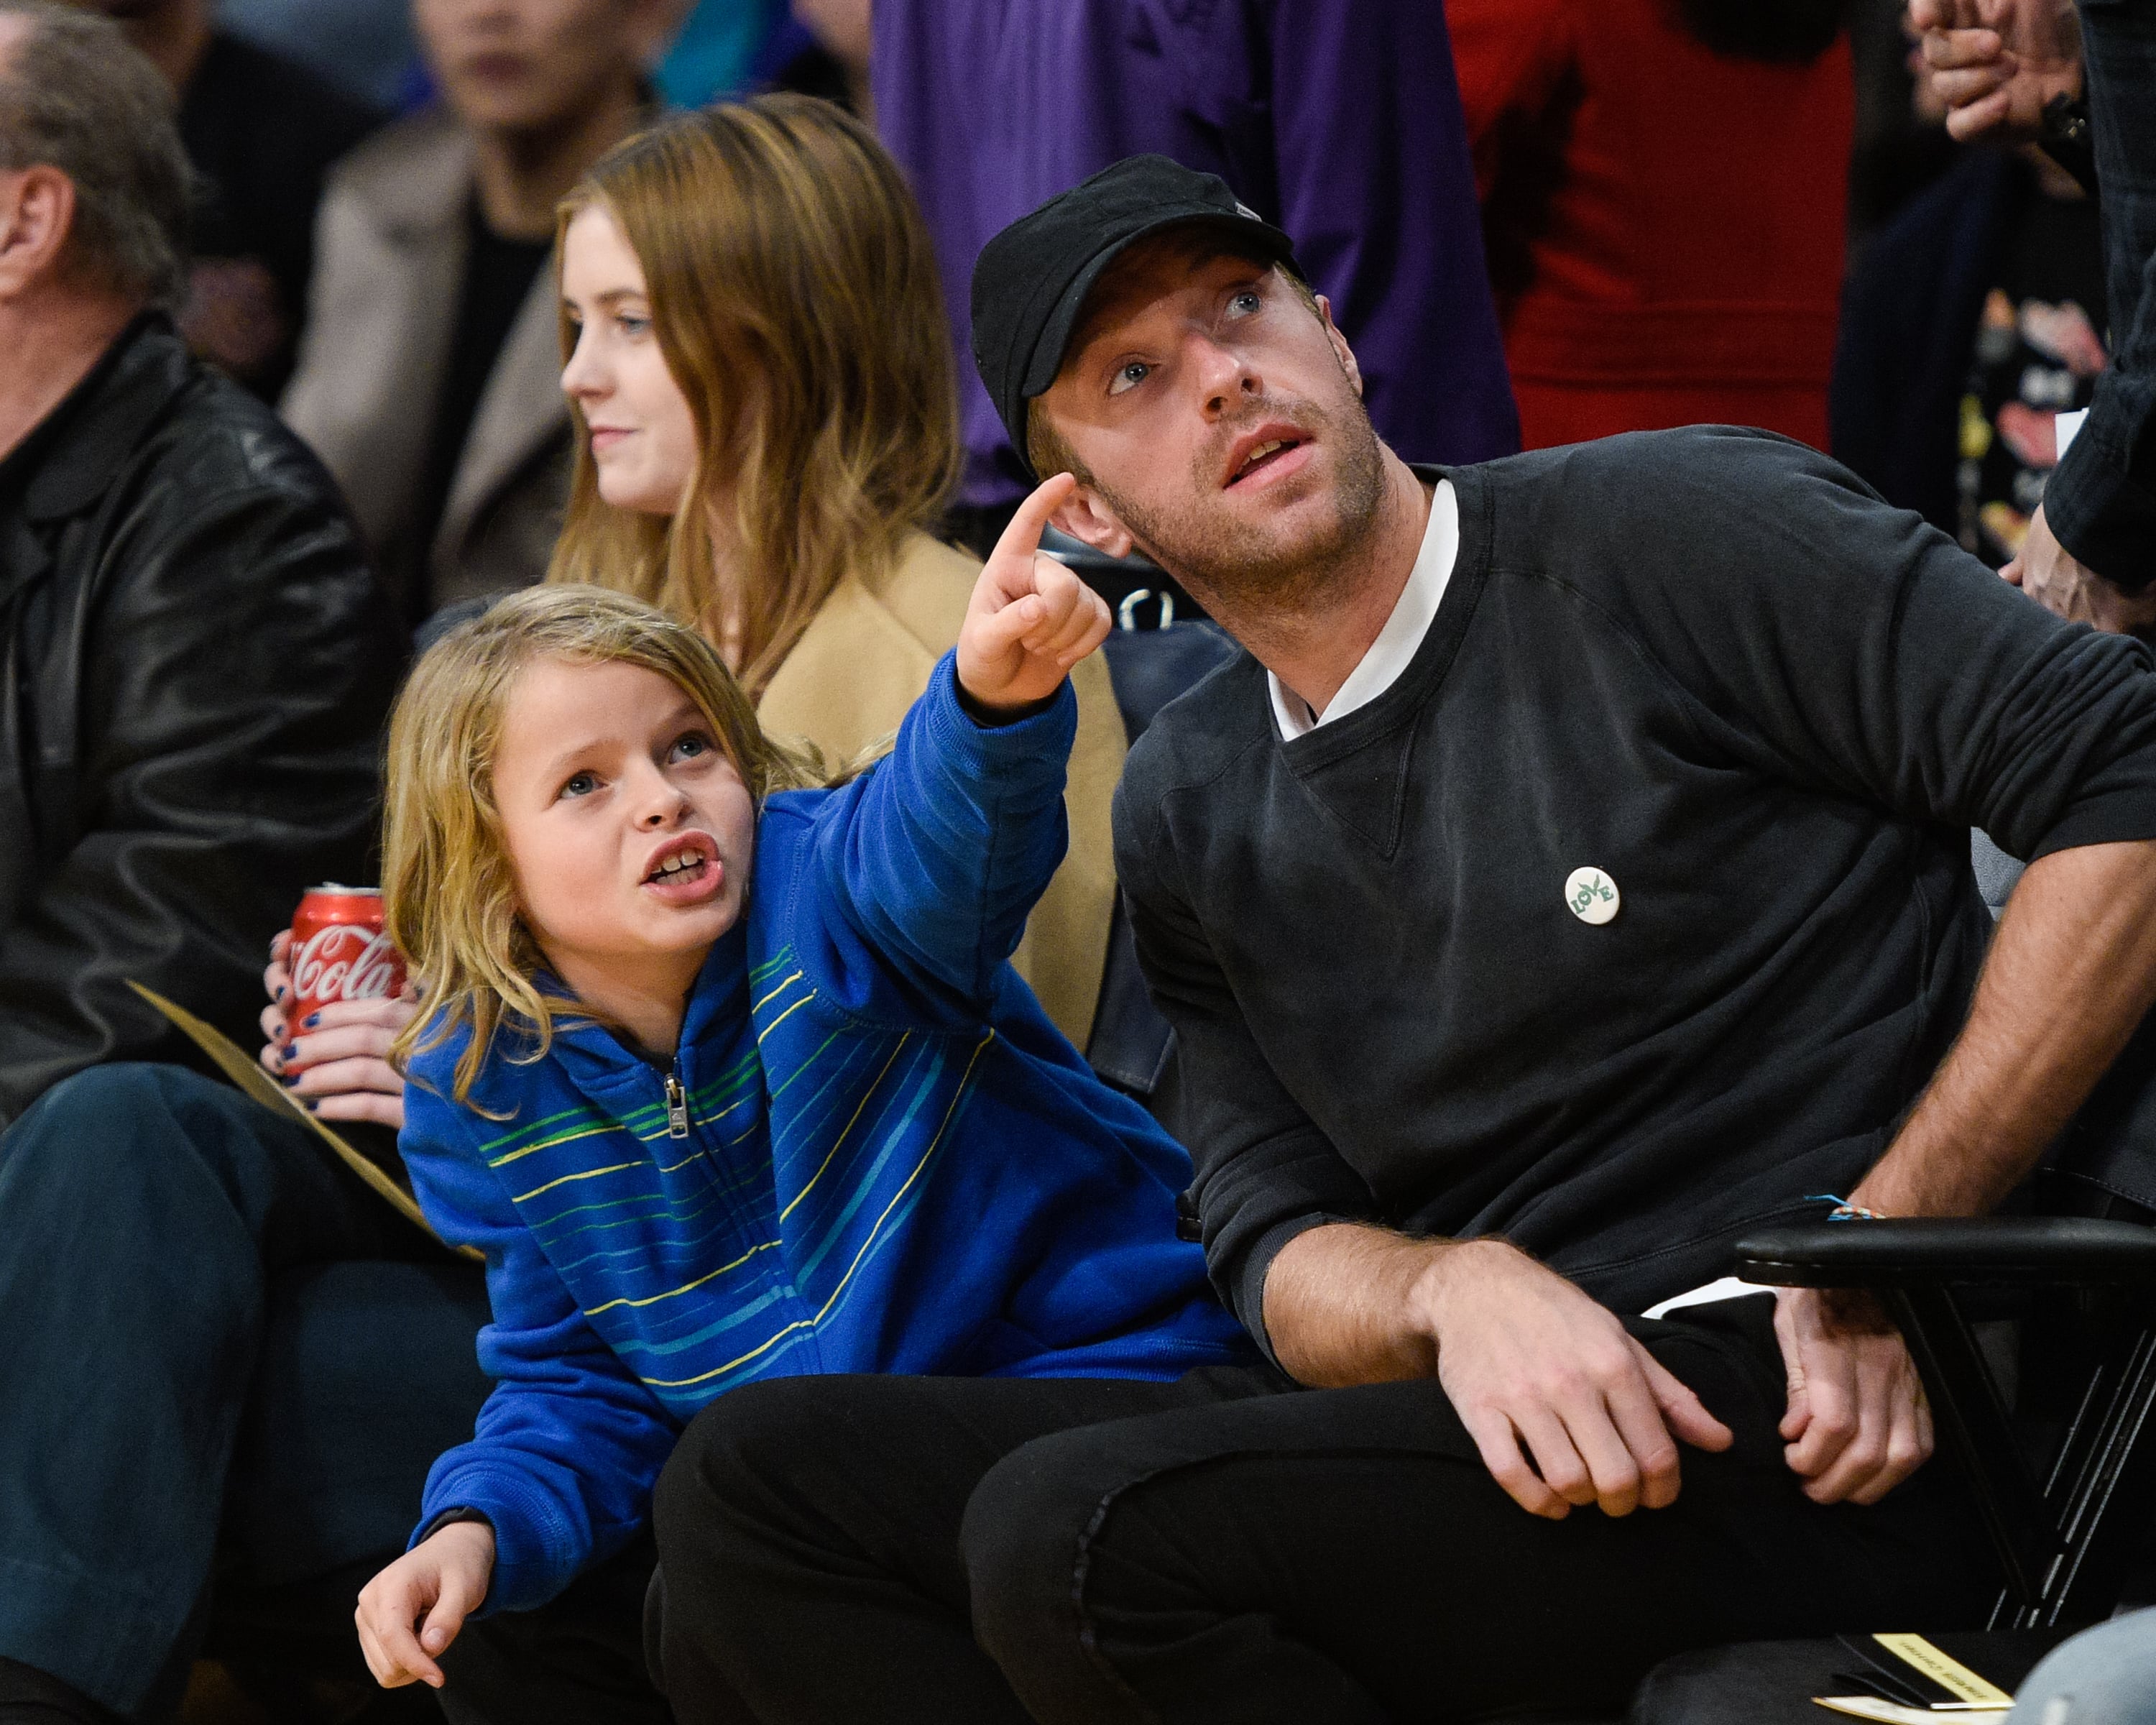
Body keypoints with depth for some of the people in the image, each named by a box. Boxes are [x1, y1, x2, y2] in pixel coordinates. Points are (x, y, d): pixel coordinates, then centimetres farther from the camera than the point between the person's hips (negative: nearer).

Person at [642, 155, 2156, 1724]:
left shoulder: (1681, 532, -2)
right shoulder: (1187, 814, 17)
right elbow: (1280, 1244, 12)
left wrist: (1884, 1258, -14)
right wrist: (1461, 1289, -15)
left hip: (1812, 1427, -7)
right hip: (1478, 1416, 7)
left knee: (1076, 1536, -29)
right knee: (757, 1481, -5)